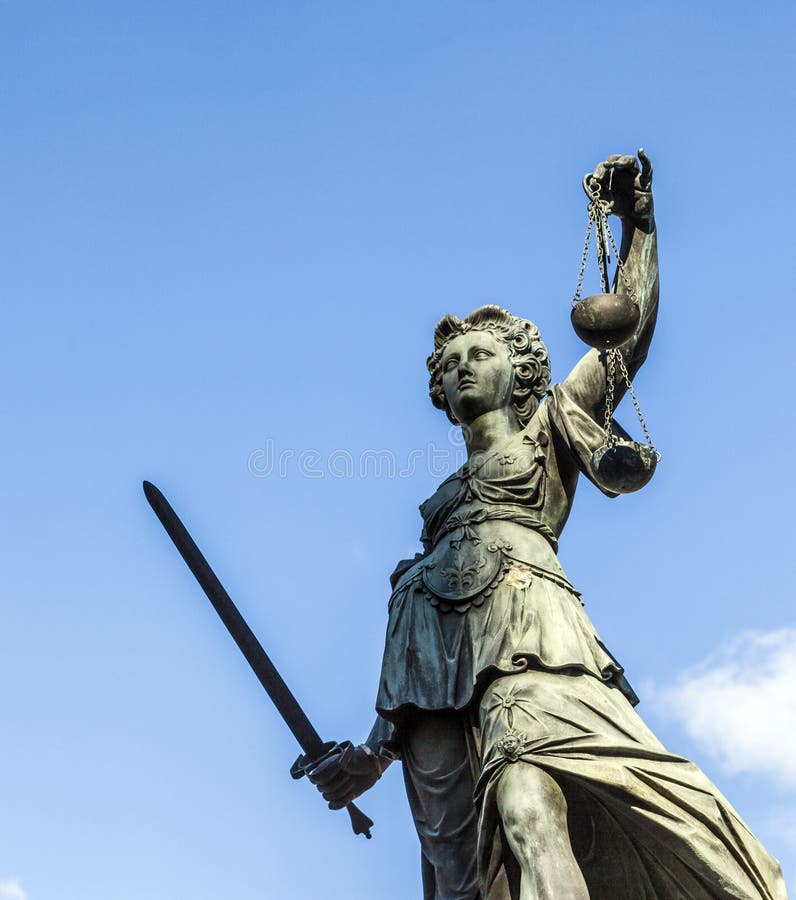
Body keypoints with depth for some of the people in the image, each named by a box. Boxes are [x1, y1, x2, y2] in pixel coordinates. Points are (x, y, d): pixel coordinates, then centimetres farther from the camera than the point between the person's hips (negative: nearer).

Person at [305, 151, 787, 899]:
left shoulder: (548, 429, 23)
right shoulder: (447, 494, 33)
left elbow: (633, 331, 14)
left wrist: (636, 220, 9)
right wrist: (378, 746, 22)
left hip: (522, 630, -5)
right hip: (436, 675, 5)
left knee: (525, 803, -35)